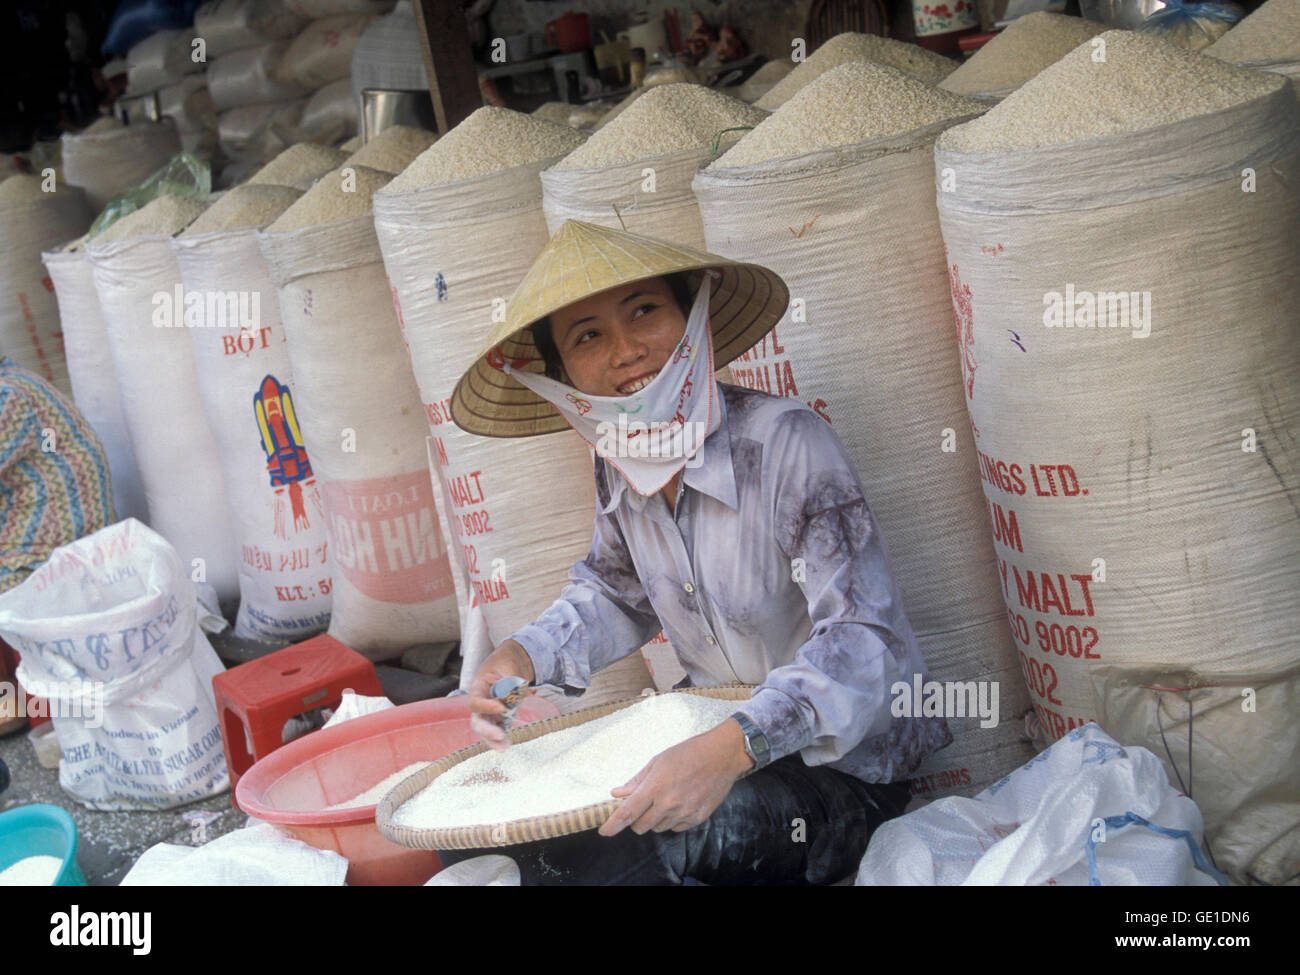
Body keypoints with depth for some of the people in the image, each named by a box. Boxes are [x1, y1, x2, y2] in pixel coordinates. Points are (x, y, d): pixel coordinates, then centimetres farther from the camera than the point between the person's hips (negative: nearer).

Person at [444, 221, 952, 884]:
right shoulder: (617, 468, 0)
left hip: (842, 772, -7)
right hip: (712, 744, 7)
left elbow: (863, 638, -29)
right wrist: (524, 655, -1)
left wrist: (734, 748, -44)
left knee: (588, 848, -28)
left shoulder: (784, 443, -23)